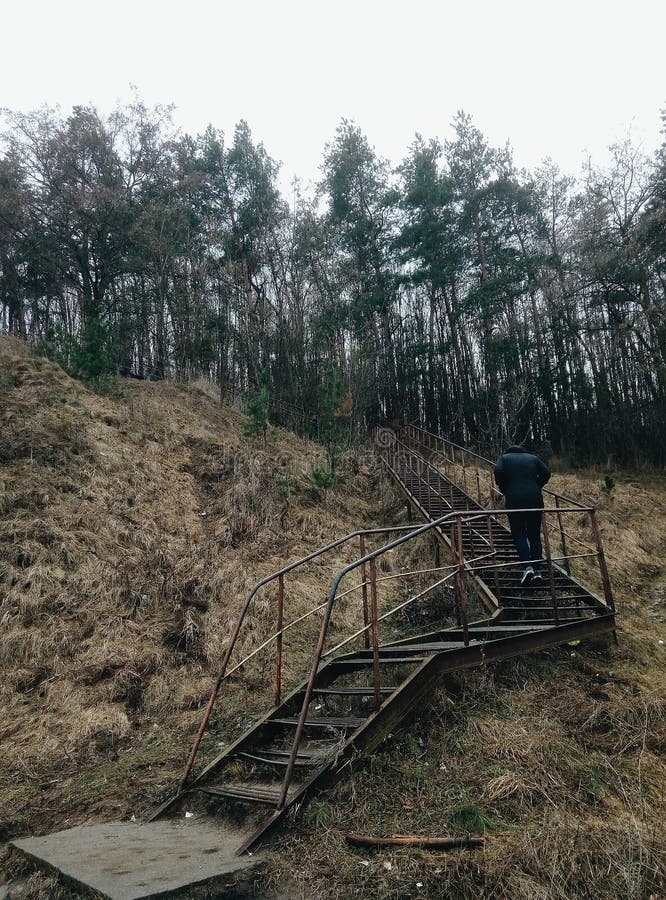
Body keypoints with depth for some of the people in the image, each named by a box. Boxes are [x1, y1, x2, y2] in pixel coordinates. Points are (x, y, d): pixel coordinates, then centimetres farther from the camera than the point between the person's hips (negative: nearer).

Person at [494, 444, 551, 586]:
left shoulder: (504, 458, 12)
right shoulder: (533, 458, 18)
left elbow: (498, 472, -7)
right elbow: (546, 473, 5)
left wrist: (504, 490, 5)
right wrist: (536, 487, 16)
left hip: (514, 500, -2)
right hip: (535, 498, 3)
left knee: (518, 534, 4)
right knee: (535, 535, 11)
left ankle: (527, 565, -14)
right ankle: (537, 570, 8)